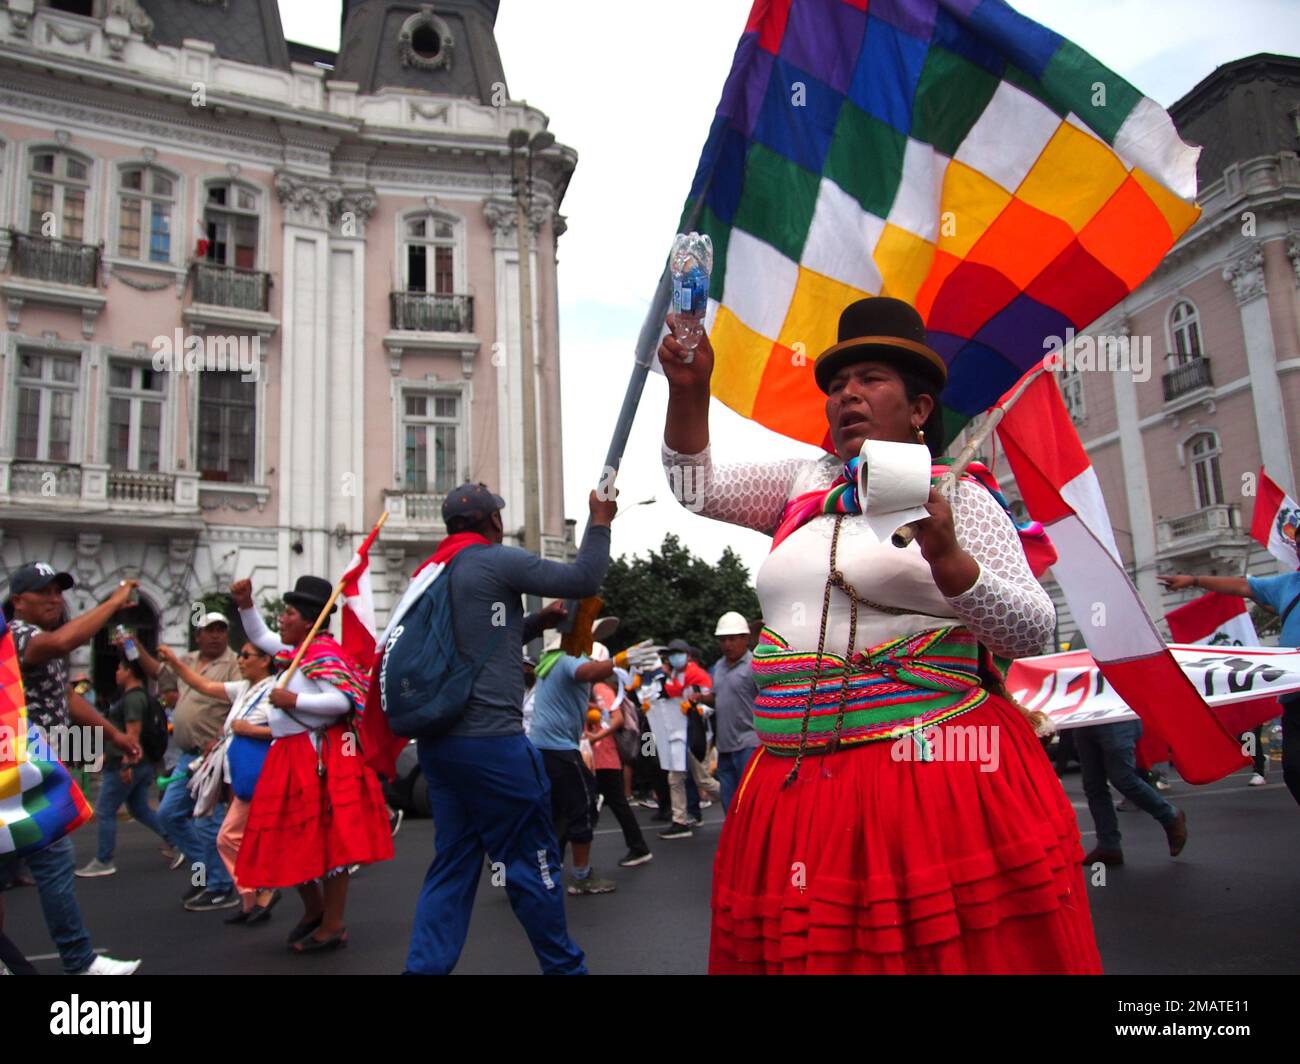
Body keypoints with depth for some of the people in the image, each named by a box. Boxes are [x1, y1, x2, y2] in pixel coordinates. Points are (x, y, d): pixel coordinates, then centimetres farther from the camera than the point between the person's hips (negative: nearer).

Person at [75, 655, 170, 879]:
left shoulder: (132, 698, -16)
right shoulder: (141, 695, 15)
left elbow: (133, 732, -24)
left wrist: (126, 763, -27)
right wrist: (109, 753, 29)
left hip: (124, 766, -10)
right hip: (142, 765, 10)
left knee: (104, 811, 2)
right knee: (140, 809, 15)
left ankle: (103, 862, 9)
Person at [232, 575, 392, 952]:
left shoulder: (323, 654, -15)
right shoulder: (297, 650, 13)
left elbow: (342, 702, -26)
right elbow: (259, 637, 30)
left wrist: (294, 700, -21)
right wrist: (245, 604, 17)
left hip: (321, 758, -10)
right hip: (294, 756, 10)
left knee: (329, 840, -3)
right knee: (293, 839, 15)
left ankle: (333, 927, 5)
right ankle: (314, 909, 32)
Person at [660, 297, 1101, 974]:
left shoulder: (957, 496, 1)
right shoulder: (806, 486, 15)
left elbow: (1031, 633, -5)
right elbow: (696, 487, 15)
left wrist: (946, 555, -21)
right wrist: (689, 389, 0)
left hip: (933, 771, -4)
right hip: (795, 783, 4)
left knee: (948, 942, -3)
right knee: (808, 939, 8)